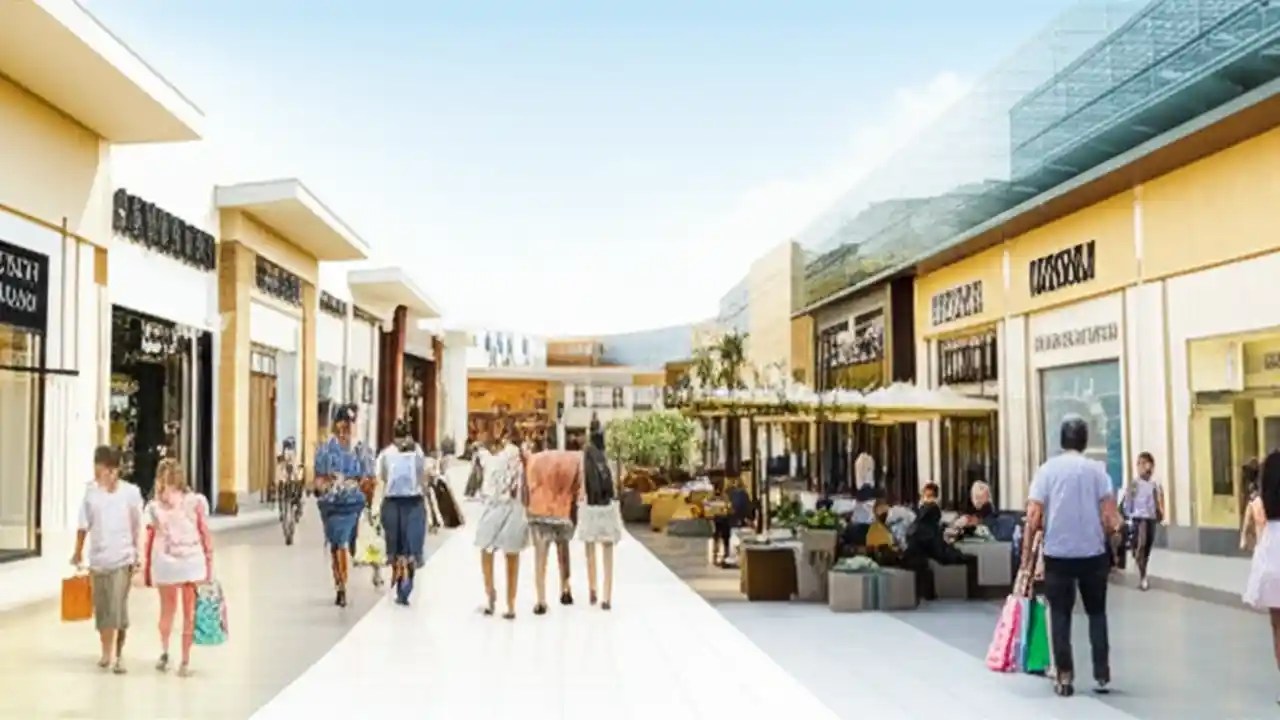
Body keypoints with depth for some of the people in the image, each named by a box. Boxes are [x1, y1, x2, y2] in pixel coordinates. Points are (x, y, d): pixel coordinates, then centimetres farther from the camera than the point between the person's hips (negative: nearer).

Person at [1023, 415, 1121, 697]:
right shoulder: (1096, 469, -2)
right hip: (1093, 553, 1)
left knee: (1060, 615, 8)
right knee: (1097, 613, 16)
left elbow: (1033, 516, -8)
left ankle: (1064, 677, 6)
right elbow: (1110, 517, -6)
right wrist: (1108, 533, 15)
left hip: (1057, 553, -1)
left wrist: (1027, 552, -1)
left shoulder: (1048, 469, -3)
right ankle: (1102, 675, 14)